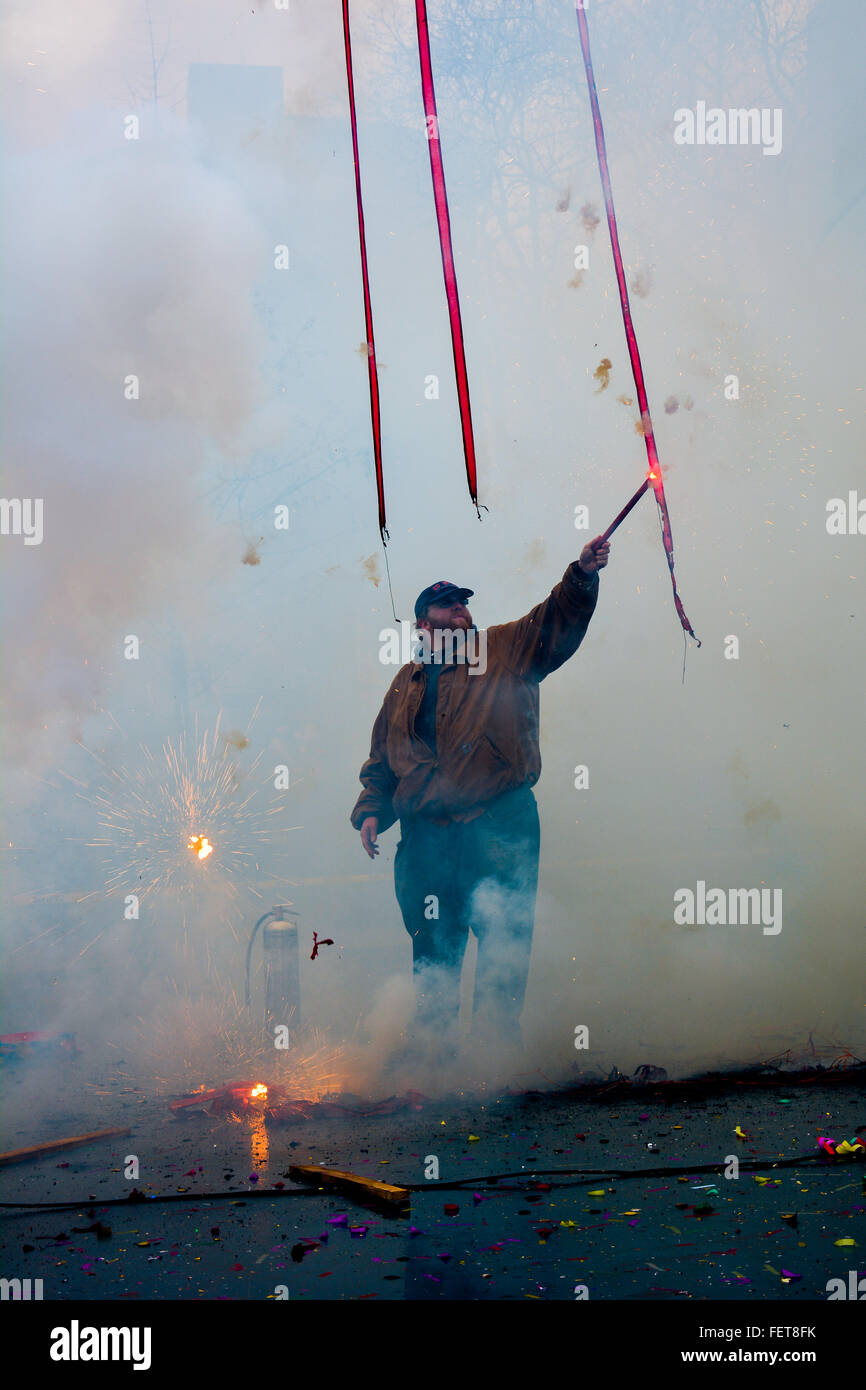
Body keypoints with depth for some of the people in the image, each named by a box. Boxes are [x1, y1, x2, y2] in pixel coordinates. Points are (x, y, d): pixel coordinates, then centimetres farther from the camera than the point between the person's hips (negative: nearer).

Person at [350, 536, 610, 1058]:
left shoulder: (508, 649, 12)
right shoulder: (408, 683, 21)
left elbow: (557, 623, -4)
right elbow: (381, 758, 25)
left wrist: (583, 575, -21)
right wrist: (371, 811, 12)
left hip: (499, 824, -3)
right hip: (426, 833, 3)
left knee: (503, 935, -8)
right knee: (433, 946, 7)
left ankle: (497, 1039, -3)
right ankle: (432, 1044, 17)